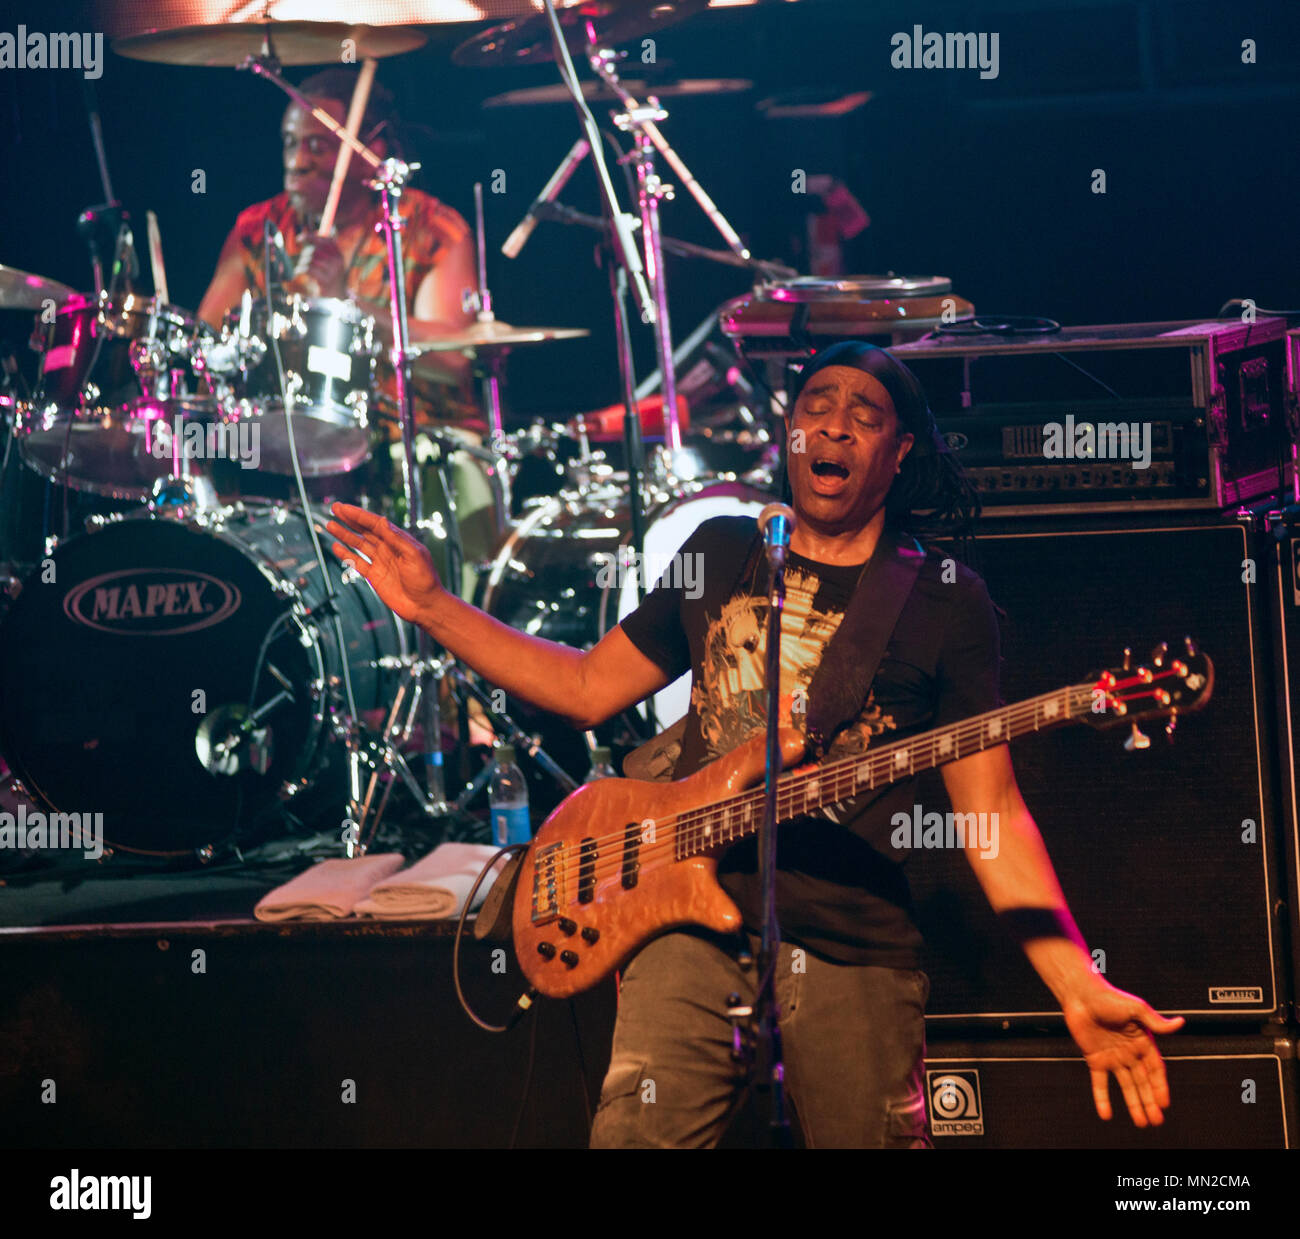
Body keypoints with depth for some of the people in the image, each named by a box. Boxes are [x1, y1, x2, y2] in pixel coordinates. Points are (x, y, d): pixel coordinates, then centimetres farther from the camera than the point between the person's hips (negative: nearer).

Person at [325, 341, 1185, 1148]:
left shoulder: (944, 601, 4)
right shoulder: (721, 551, 15)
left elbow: (992, 809, 0)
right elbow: (589, 688, 20)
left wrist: (1078, 988, -11)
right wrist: (431, 607, 15)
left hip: (855, 950, -2)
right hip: (692, 922, 2)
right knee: (637, 1135, -14)